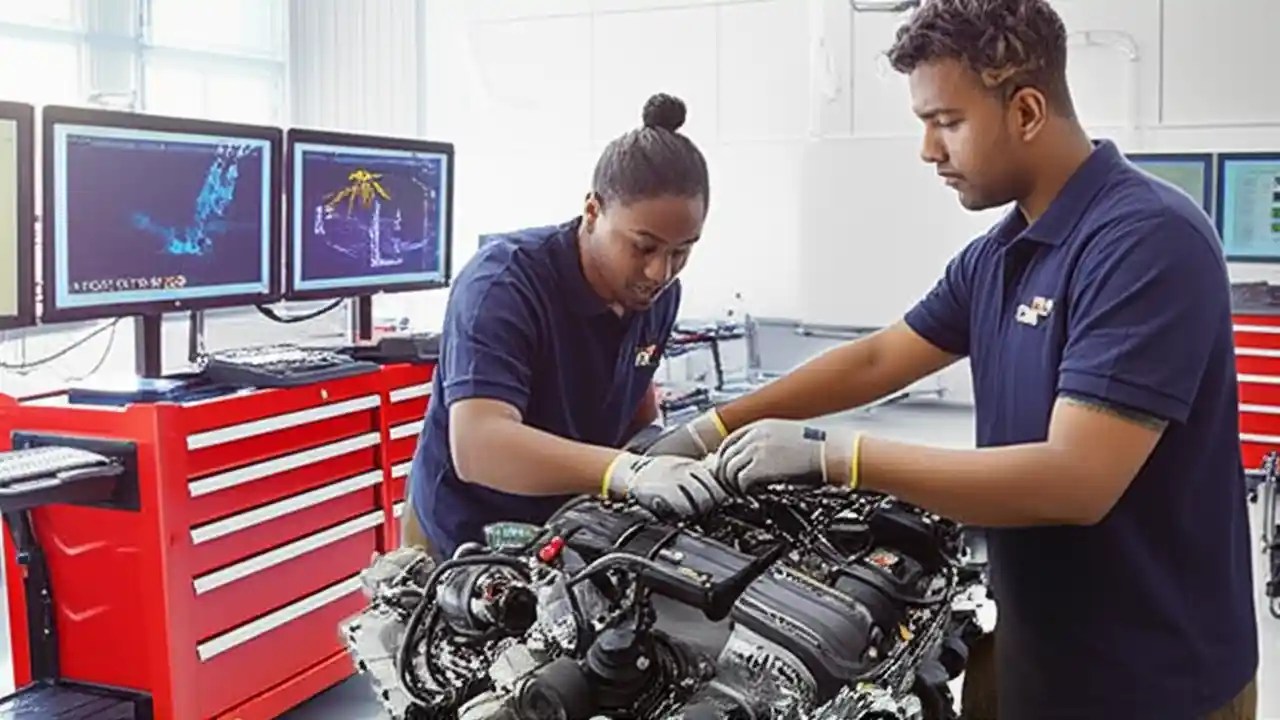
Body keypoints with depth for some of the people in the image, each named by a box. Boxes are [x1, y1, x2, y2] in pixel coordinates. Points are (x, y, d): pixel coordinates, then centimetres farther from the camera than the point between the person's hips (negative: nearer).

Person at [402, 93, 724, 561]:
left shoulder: (658, 293, -7)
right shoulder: (503, 282, -28)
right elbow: (477, 446, -41)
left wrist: (662, 454, -5)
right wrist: (626, 471, -53)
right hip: (467, 541, -6)